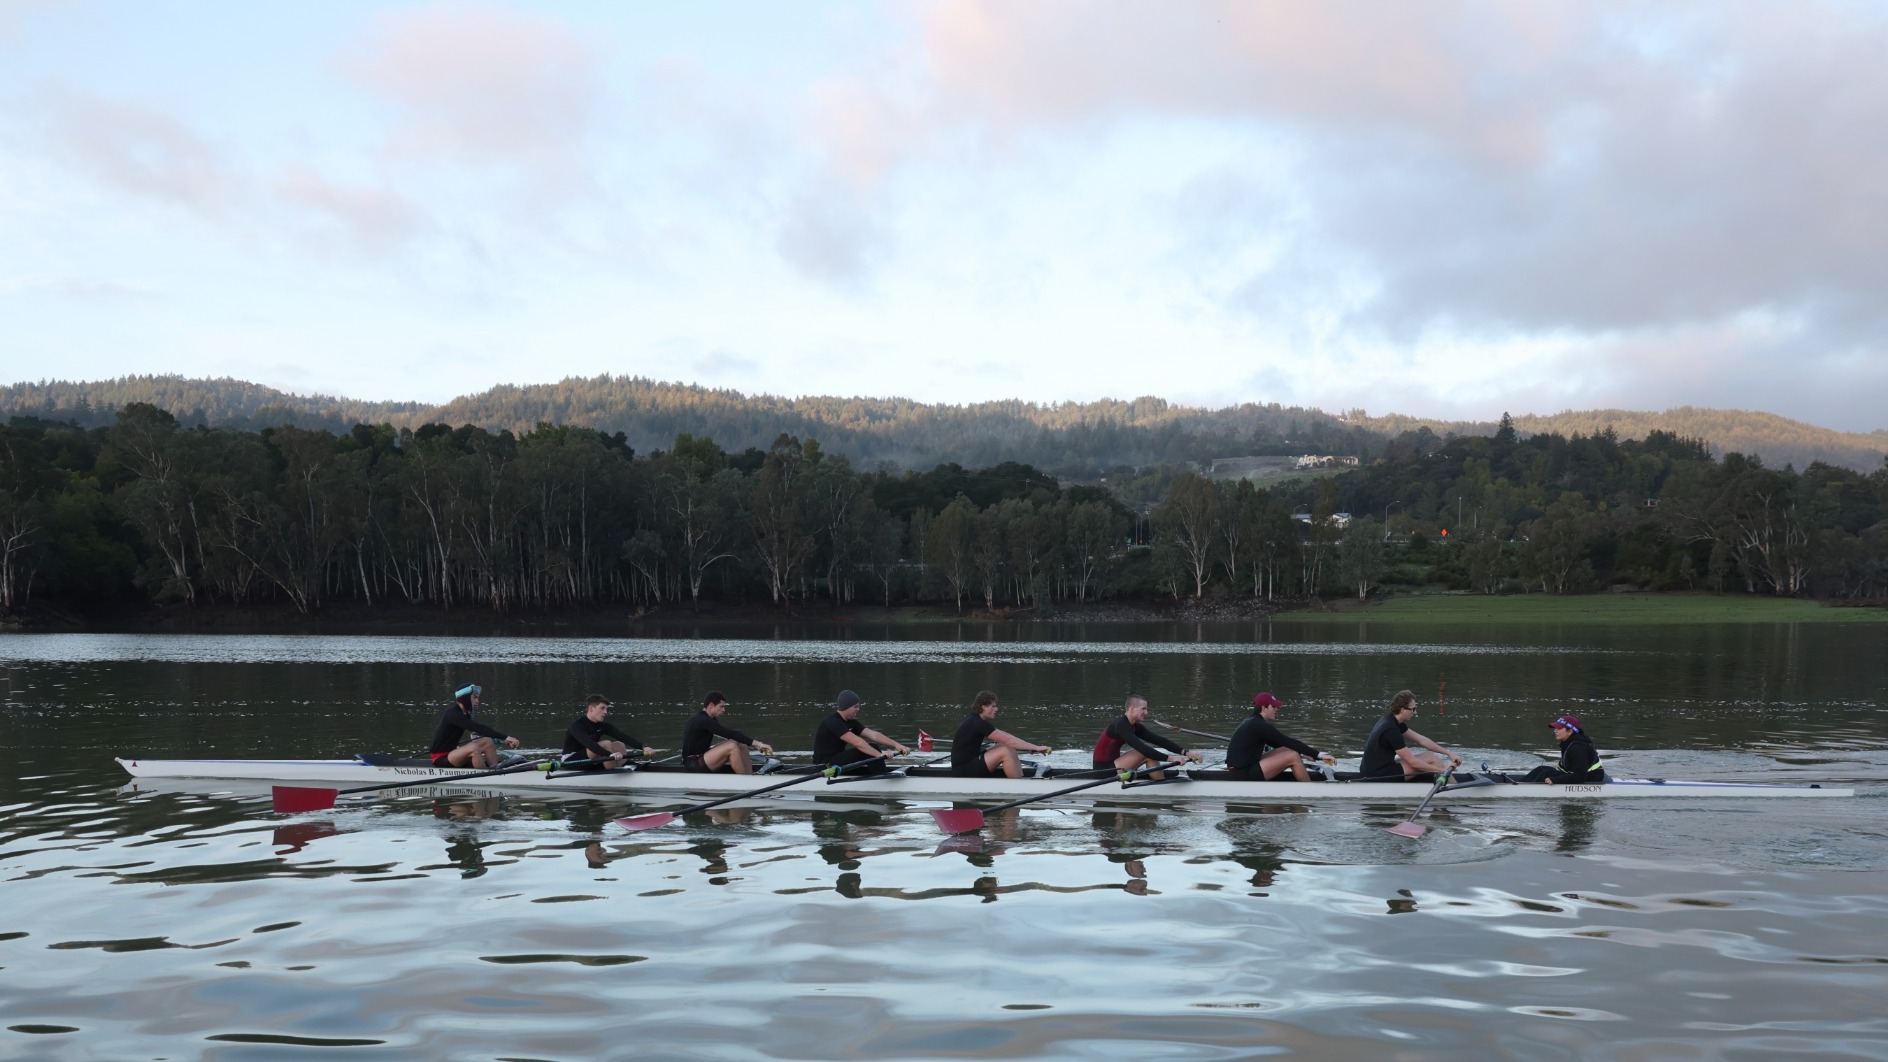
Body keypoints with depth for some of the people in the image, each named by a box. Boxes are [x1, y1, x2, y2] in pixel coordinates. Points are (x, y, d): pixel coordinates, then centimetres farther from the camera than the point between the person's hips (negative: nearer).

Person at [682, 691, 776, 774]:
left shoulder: (709, 719, 12)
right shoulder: (702, 721, -20)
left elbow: (731, 732, 10)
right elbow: (730, 734, -24)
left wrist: (754, 744, 1)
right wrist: (757, 743, -25)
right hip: (693, 764, -10)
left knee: (741, 744, 1)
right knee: (732, 747, -25)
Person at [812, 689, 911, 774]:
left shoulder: (851, 722, 9)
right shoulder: (832, 722, -20)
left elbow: (873, 735, 0)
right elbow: (856, 742, -29)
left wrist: (895, 744, -11)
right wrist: (879, 754, -35)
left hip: (838, 760, 9)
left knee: (873, 748, -2)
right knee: (866, 751, -20)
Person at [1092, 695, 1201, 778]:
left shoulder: (1134, 726, 8)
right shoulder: (1121, 725, -20)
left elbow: (1159, 740, 1)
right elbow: (1141, 748, -30)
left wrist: (1186, 752, -8)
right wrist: (1169, 758, -31)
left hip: (1112, 765, 10)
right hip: (1104, 769, -10)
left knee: (1149, 749, 6)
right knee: (1147, 752, -17)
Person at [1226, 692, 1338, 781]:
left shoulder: (1252, 723, 15)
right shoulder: (1259, 725, -15)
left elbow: (1279, 744, 22)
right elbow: (1288, 741, -17)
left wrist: (1303, 754, 17)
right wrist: (1319, 755, -16)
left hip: (1240, 772, 10)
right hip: (1245, 775, -10)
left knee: (1288, 751, 12)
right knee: (1293, 757, -11)